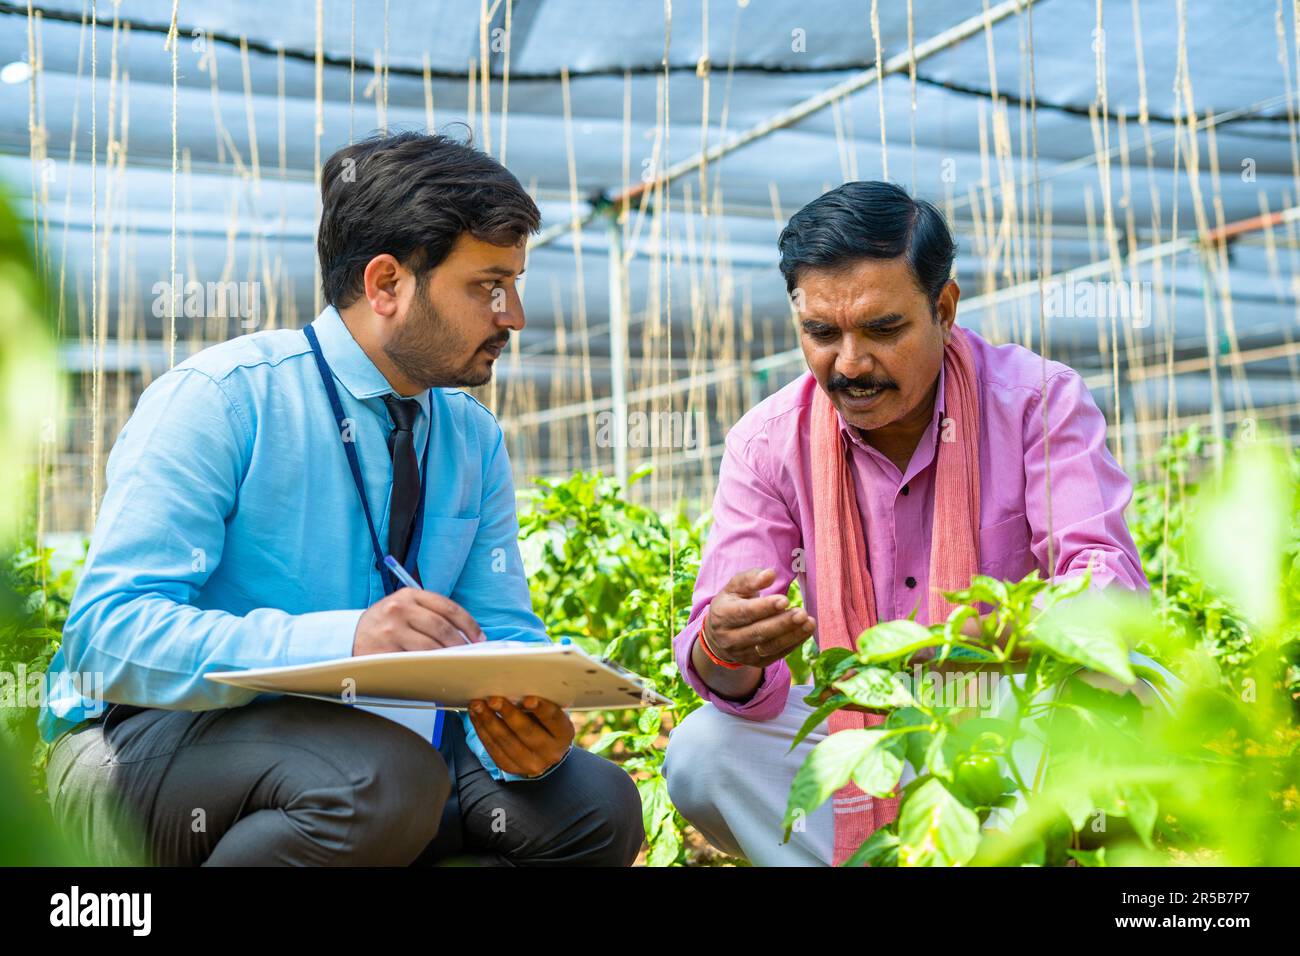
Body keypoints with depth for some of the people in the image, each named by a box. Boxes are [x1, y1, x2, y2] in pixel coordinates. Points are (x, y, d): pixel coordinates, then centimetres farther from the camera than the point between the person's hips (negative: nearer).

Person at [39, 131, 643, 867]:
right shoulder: (220, 401, -14)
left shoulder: (476, 441, 5)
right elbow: (108, 631, -23)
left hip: (370, 736, 5)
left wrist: (528, 721, -22)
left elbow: (502, 631, 3)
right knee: (382, 776, -35)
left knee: (598, 805, -16)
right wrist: (342, 640, -37)